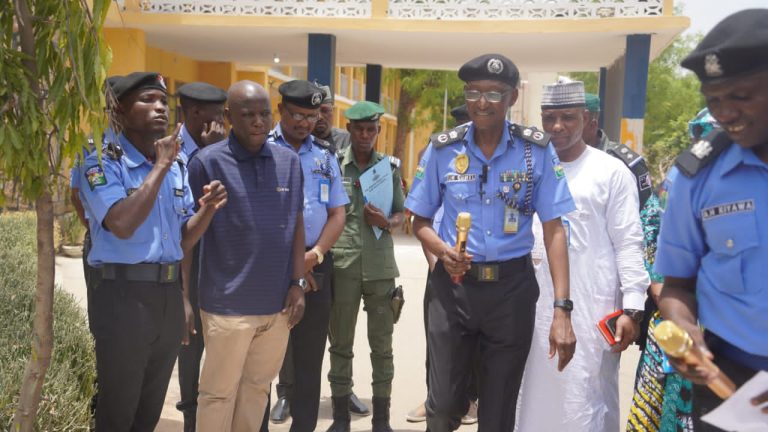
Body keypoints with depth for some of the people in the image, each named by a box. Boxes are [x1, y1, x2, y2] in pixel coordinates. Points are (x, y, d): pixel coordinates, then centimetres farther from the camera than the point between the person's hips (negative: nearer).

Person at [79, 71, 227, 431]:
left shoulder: (178, 165, 8)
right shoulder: (102, 162, -10)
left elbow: (183, 241, 10)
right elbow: (122, 224, -26)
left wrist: (208, 209, -10)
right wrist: (160, 166, -18)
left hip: (169, 295, 6)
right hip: (123, 295, -6)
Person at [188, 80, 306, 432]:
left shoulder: (289, 161, 5)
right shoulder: (207, 162, -7)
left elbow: (296, 225, 9)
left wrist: (298, 283, 4)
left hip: (277, 301, 4)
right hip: (228, 303, -4)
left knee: (258, 387, 18)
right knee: (219, 393, 10)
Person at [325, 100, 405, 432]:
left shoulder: (390, 166, 7)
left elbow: (401, 214, 11)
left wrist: (387, 222, -11)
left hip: (380, 265, 1)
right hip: (342, 264, -1)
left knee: (382, 344, 7)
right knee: (340, 343, 8)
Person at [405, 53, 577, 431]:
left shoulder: (537, 151, -5)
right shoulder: (443, 148, -2)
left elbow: (554, 230, -6)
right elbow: (420, 222, 6)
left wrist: (562, 309, -14)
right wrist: (442, 251, -18)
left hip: (512, 287, 0)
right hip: (453, 285, 1)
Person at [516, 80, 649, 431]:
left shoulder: (612, 172, -2)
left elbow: (628, 243, -5)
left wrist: (632, 307, -11)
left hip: (590, 305, -4)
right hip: (536, 303, 4)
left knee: (585, 399, 2)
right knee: (535, 393, 14)